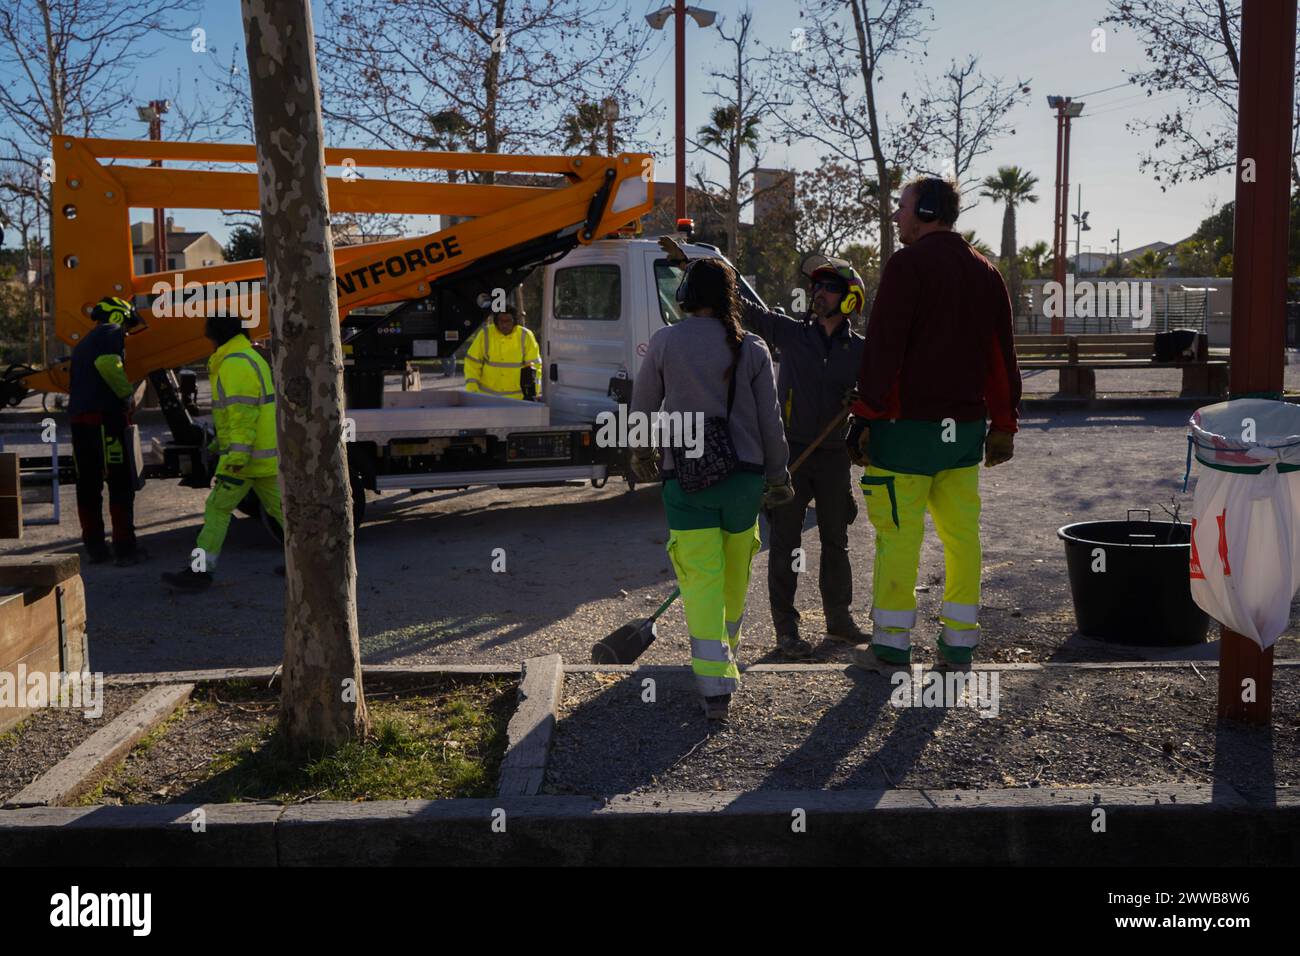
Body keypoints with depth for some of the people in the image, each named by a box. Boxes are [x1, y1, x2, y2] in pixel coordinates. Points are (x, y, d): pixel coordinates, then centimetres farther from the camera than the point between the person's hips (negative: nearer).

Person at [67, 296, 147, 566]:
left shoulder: (84, 343, 28)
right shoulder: (112, 332, -1)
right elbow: (106, 362, -20)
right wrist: (126, 393, -10)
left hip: (79, 418, 9)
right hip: (105, 417, -9)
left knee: (88, 484, 11)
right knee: (121, 484, -5)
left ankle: (94, 547, 17)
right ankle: (125, 547, -6)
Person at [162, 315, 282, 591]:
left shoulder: (234, 364, -16)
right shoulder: (250, 357, 18)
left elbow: (244, 411, -25)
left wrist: (238, 454, -28)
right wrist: (222, 441, 29)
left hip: (245, 454, -10)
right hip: (266, 452, 10)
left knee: (218, 508, -4)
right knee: (276, 504, 14)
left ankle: (200, 570, -2)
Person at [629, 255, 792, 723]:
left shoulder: (664, 342, -3)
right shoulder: (751, 348, 0)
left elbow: (642, 408, 6)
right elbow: (769, 419, 0)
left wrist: (642, 455, 23)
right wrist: (778, 475, 11)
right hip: (743, 474, 2)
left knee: (701, 578, -3)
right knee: (735, 573, 20)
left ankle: (715, 685, -11)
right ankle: (726, 647, 42)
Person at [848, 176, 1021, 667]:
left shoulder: (908, 264, -8)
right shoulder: (985, 271, 15)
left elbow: (883, 348, -15)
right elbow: (1002, 355, 16)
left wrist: (865, 418, -12)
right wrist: (1003, 425, 19)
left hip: (907, 424, -7)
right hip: (965, 425, 7)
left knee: (898, 534, -1)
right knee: (962, 534, 10)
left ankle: (892, 644, 5)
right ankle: (959, 643, 17)